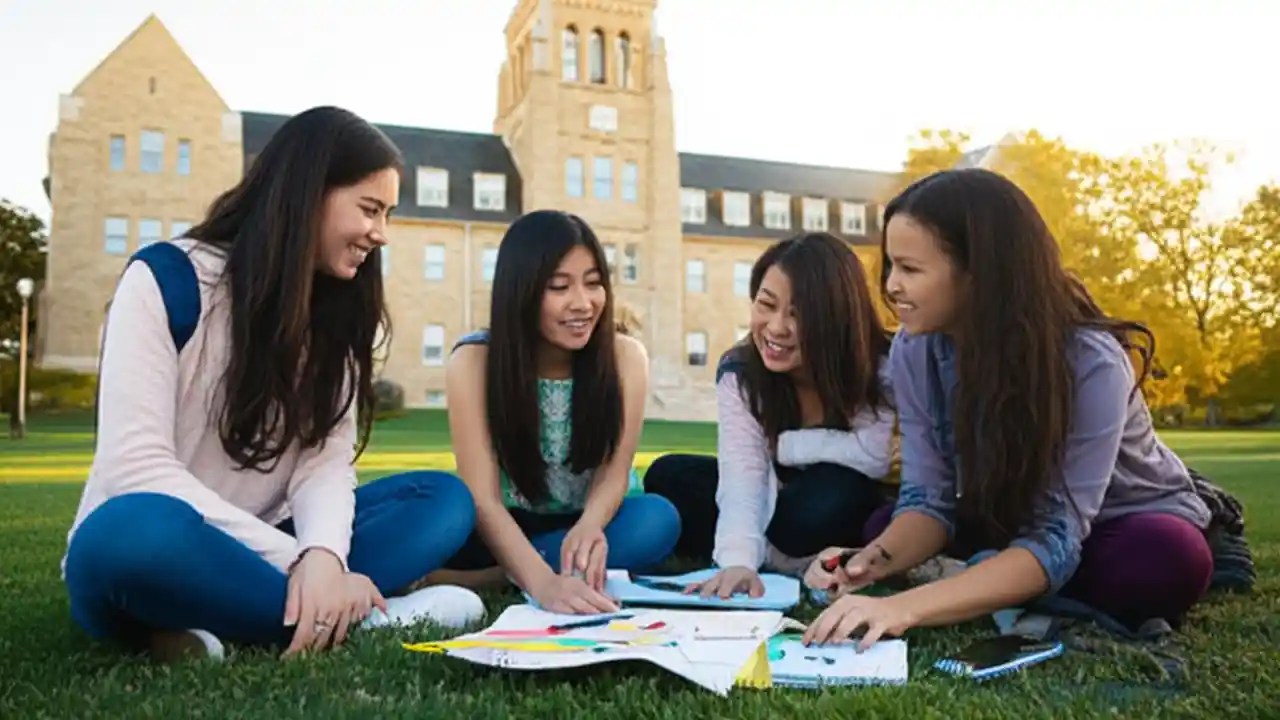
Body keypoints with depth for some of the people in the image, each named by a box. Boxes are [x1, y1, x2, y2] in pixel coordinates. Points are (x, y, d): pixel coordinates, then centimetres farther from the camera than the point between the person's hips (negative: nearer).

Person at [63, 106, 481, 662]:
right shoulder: (166, 279, -11)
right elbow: (135, 465, -20)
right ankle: (353, 615, -23)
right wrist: (298, 562, -27)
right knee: (136, 529, -38)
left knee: (444, 500, -11)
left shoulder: (336, 309, 5)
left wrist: (323, 555, -29)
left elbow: (328, 461, -7)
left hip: (249, 552, 5)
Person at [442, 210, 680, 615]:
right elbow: (483, 499, -27)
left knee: (658, 520, -31)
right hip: (508, 531, -2)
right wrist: (543, 582, -45)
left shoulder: (625, 357, -13)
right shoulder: (473, 362, -20)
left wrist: (589, 526, -41)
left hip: (590, 522, 3)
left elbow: (614, 472, -16)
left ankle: (487, 578, -20)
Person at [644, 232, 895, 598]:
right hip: (779, 499, 4)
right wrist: (739, 558, -48)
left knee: (835, 491, -38)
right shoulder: (738, 370, -19)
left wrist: (782, 445, -25)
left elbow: (873, 455, -36)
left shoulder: (879, 367, -23)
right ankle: (792, 562, -22)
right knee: (668, 477, -17)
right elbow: (742, 471, -31)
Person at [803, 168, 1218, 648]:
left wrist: (908, 606, -50)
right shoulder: (914, 350, -17)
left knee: (1167, 561, -37)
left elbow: (1057, 541, -38)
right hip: (1012, 523, 4)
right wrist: (877, 559, -38)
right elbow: (929, 498, -15)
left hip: (1131, 527, -4)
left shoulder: (1091, 363, -33)